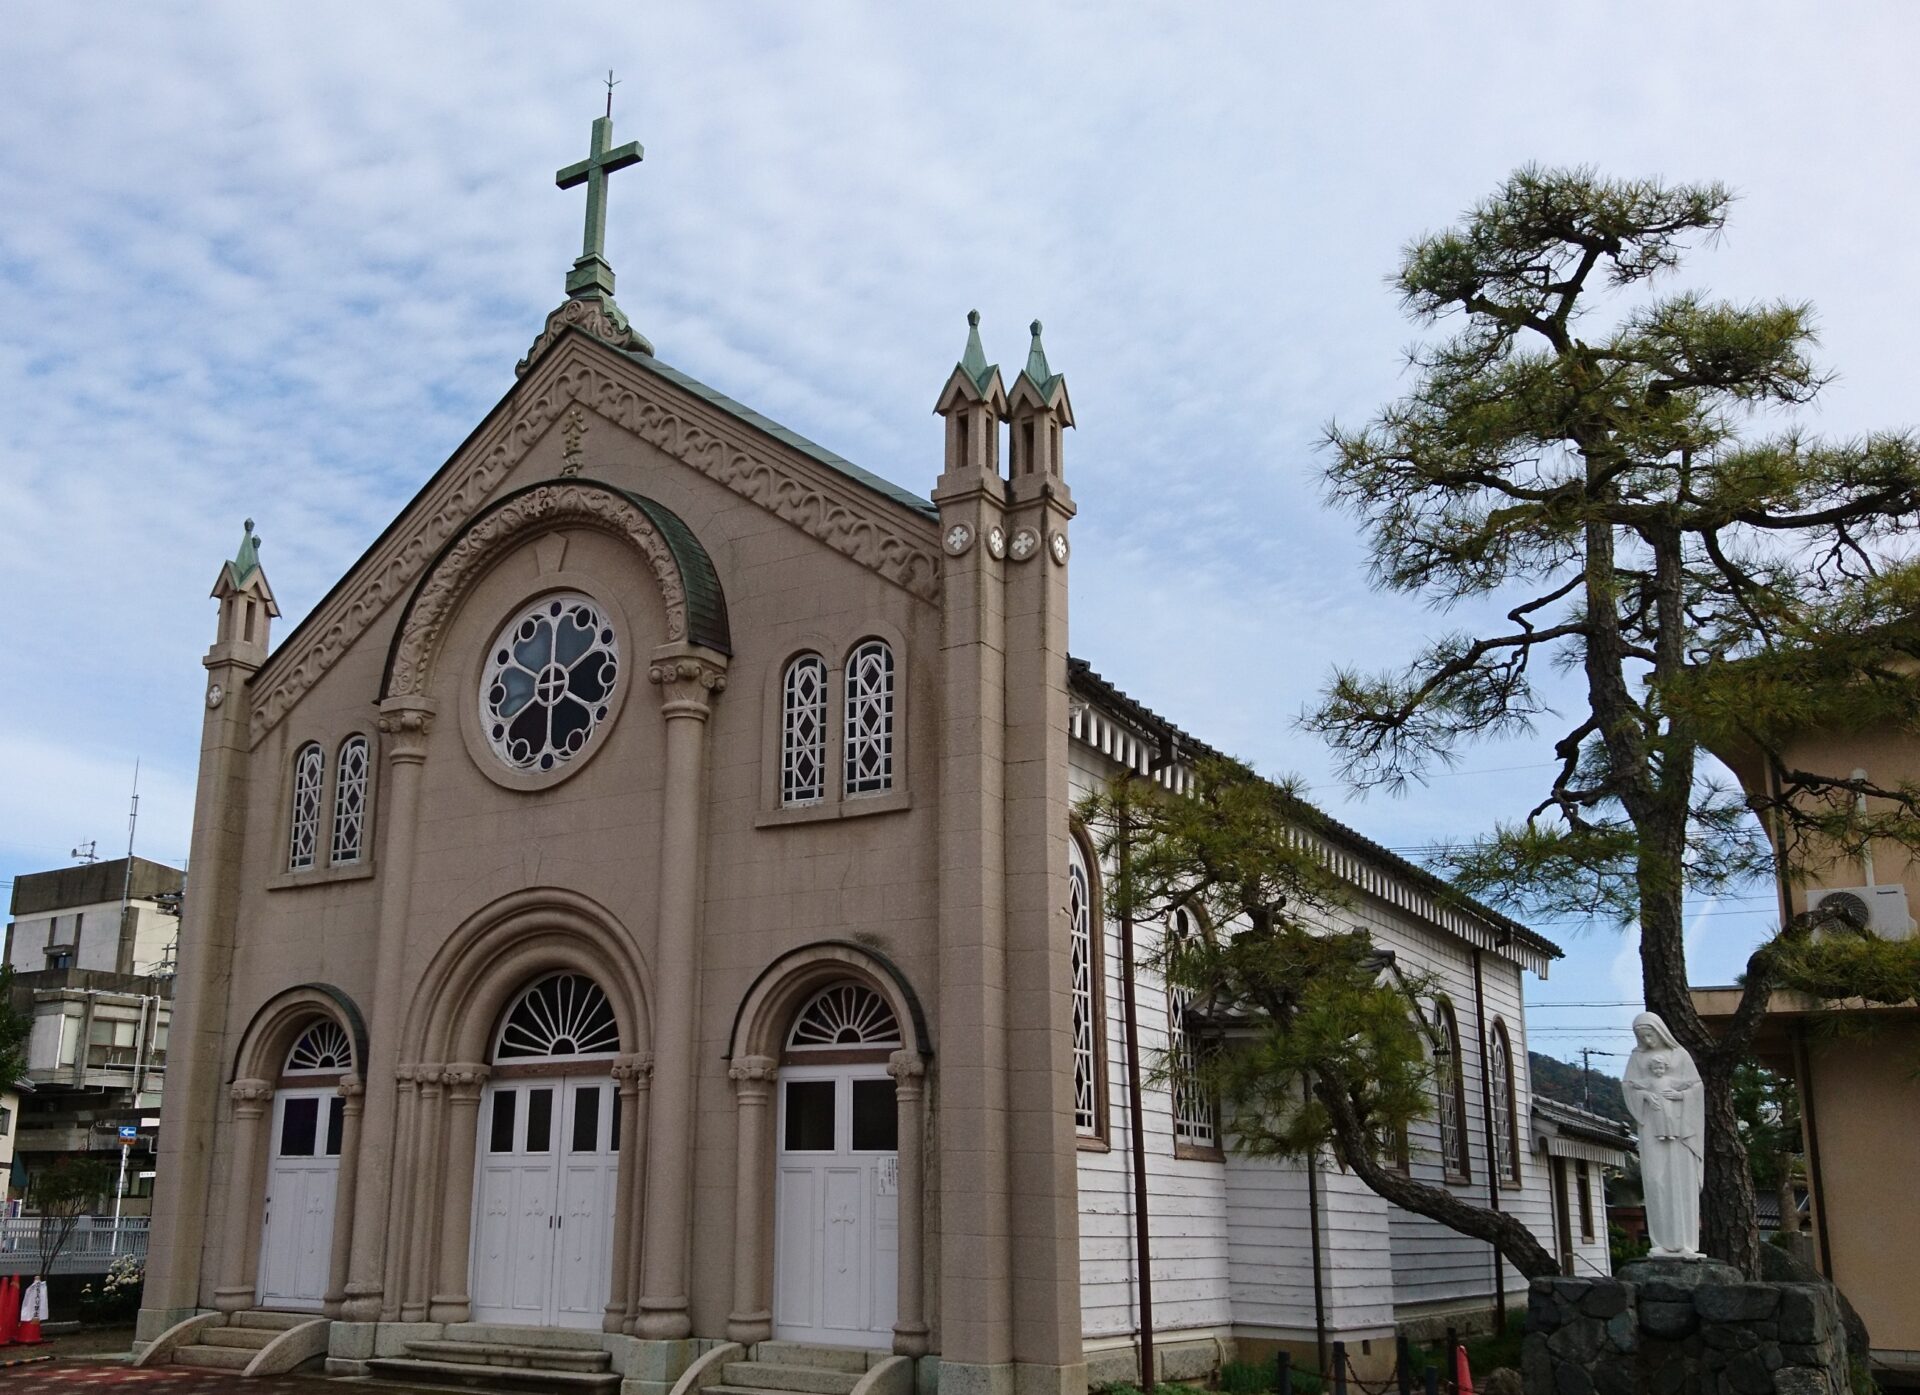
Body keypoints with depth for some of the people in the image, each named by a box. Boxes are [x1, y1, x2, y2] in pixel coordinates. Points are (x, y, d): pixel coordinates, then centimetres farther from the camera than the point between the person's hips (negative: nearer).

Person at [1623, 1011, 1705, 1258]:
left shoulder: (1679, 1054, 8)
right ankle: (1663, 1243, -7)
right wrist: (1645, 1095, -12)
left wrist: (1679, 1094, -10)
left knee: (1681, 1179, -4)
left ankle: (1685, 1242, -4)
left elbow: (1697, 1086, 7)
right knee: (1655, 1179, -6)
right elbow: (1630, 1087, 7)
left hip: (1678, 1120, -1)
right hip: (1651, 1122, 1)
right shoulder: (1637, 1057, 12)